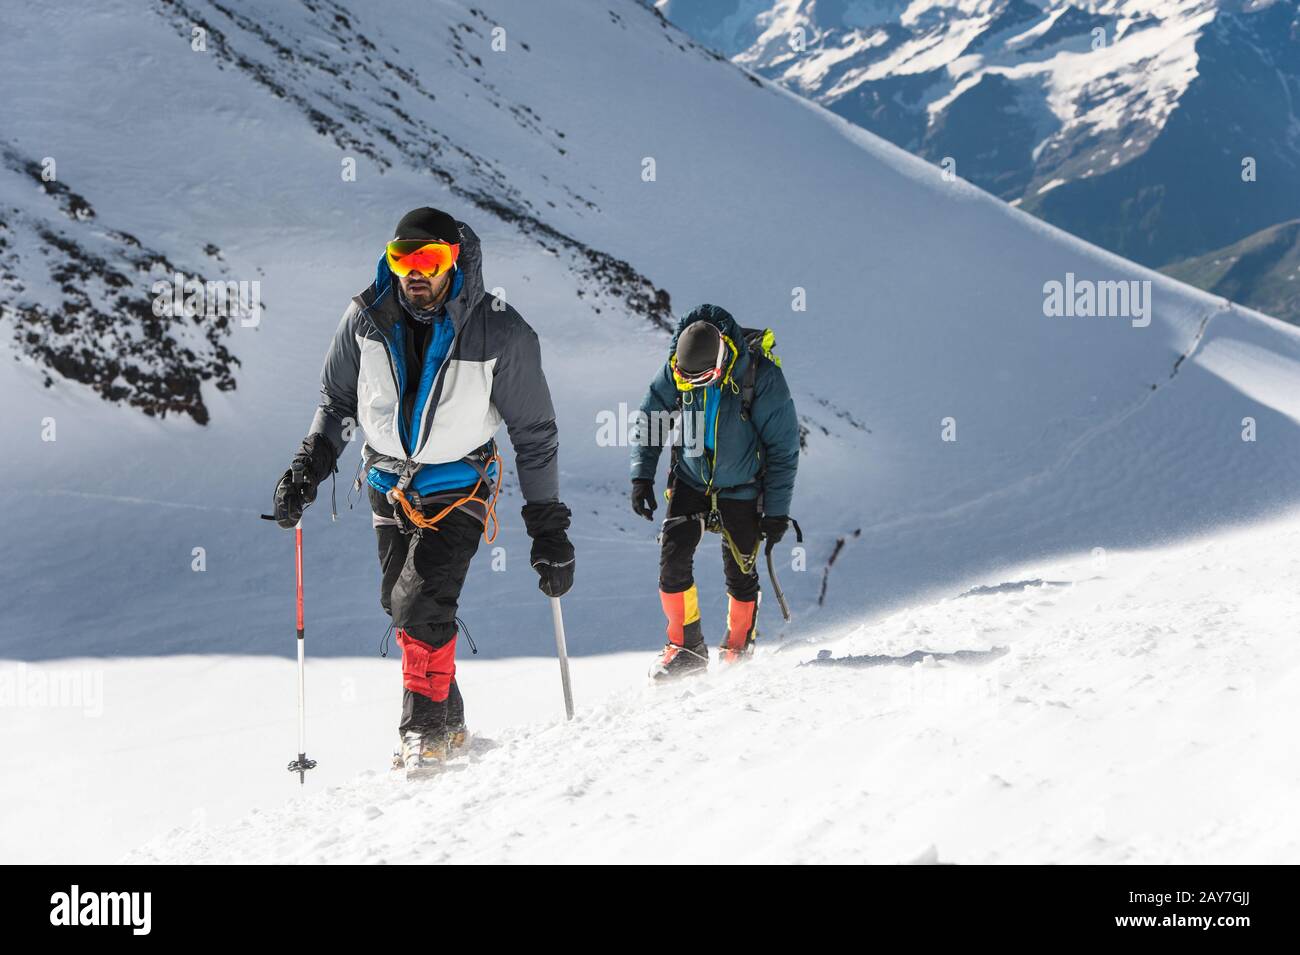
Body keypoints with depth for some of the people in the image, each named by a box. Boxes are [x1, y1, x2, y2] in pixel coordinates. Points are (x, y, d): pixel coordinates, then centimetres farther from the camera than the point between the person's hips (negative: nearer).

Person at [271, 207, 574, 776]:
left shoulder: (501, 333, -18)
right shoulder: (368, 319, -9)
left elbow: (534, 435, -9)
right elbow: (337, 400, 9)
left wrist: (549, 532, -10)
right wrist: (308, 468, -3)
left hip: (458, 487, -4)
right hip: (389, 482, 4)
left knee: (422, 604, -19)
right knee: (401, 607, 8)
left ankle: (427, 730, -4)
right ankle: (448, 724, 24)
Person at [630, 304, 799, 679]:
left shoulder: (762, 377, -24)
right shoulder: (675, 371, -14)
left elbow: (784, 448, -15)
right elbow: (648, 420, 1)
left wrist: (777, 510, -13)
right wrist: (642, 476, -8)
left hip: (741, 490, -3)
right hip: (691, 481, 3)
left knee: (740, 574, 3)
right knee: (672, 557, -11)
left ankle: (738, 647, 25)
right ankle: (687, 645, 4)